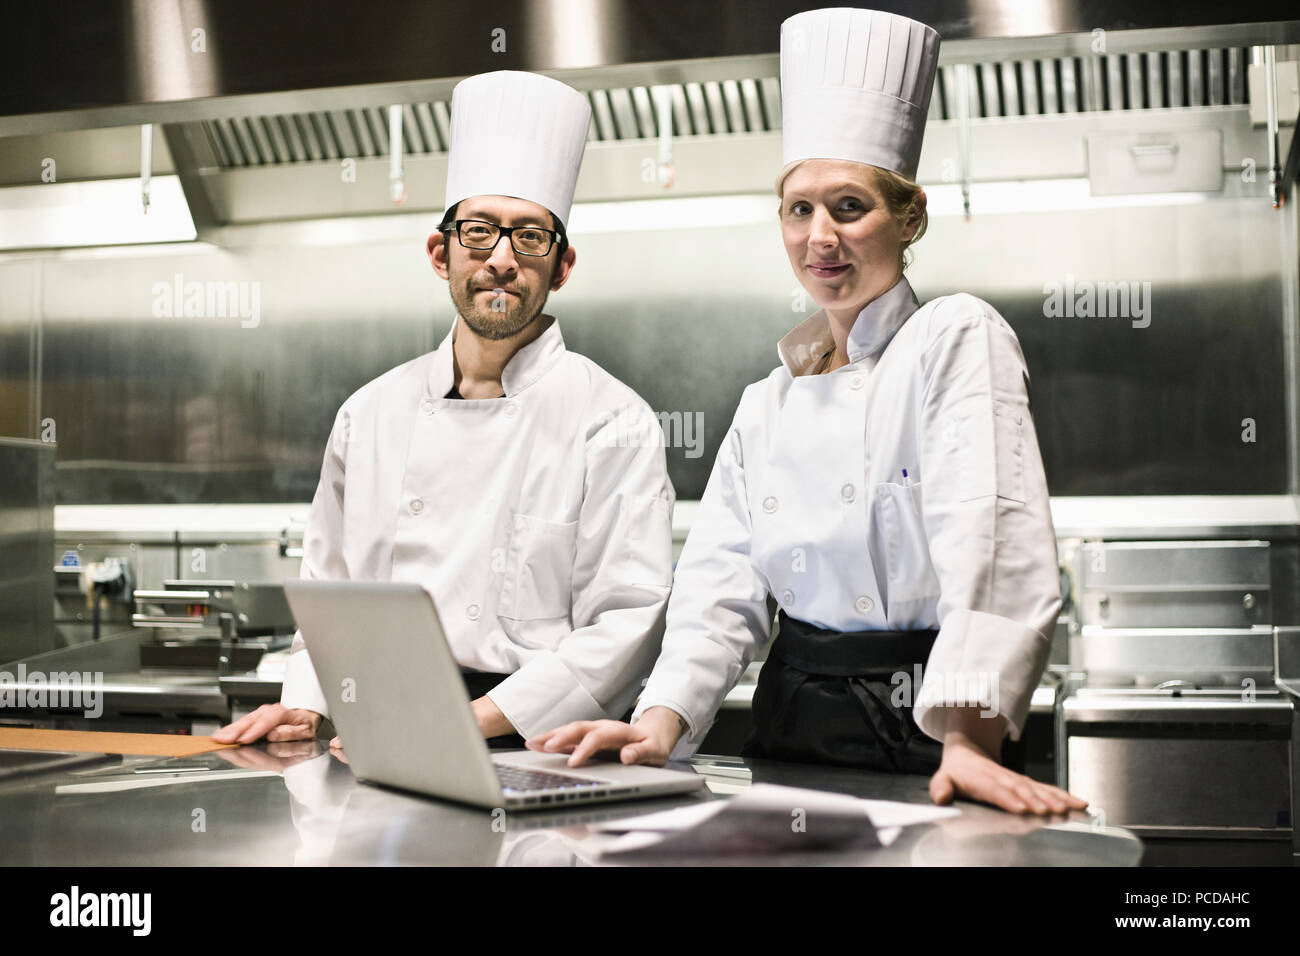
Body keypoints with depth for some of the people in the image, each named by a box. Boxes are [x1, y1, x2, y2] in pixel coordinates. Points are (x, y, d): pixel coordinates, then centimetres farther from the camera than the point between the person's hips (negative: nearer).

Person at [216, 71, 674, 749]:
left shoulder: (613, 421, 0)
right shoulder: (372, 412, 16)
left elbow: (626, 624, -5)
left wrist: (470, 722, -12)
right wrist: (305, 703, 7)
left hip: (535, 751, -4)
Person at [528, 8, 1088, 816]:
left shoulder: (957, 340, -2)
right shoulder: (767, 405, 15)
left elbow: (992, 547, -15)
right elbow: (722, 588, 9)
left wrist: (968, 738, -27)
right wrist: (662, 720, -8)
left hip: (920, 750, -5)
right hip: (789, 733, 5)